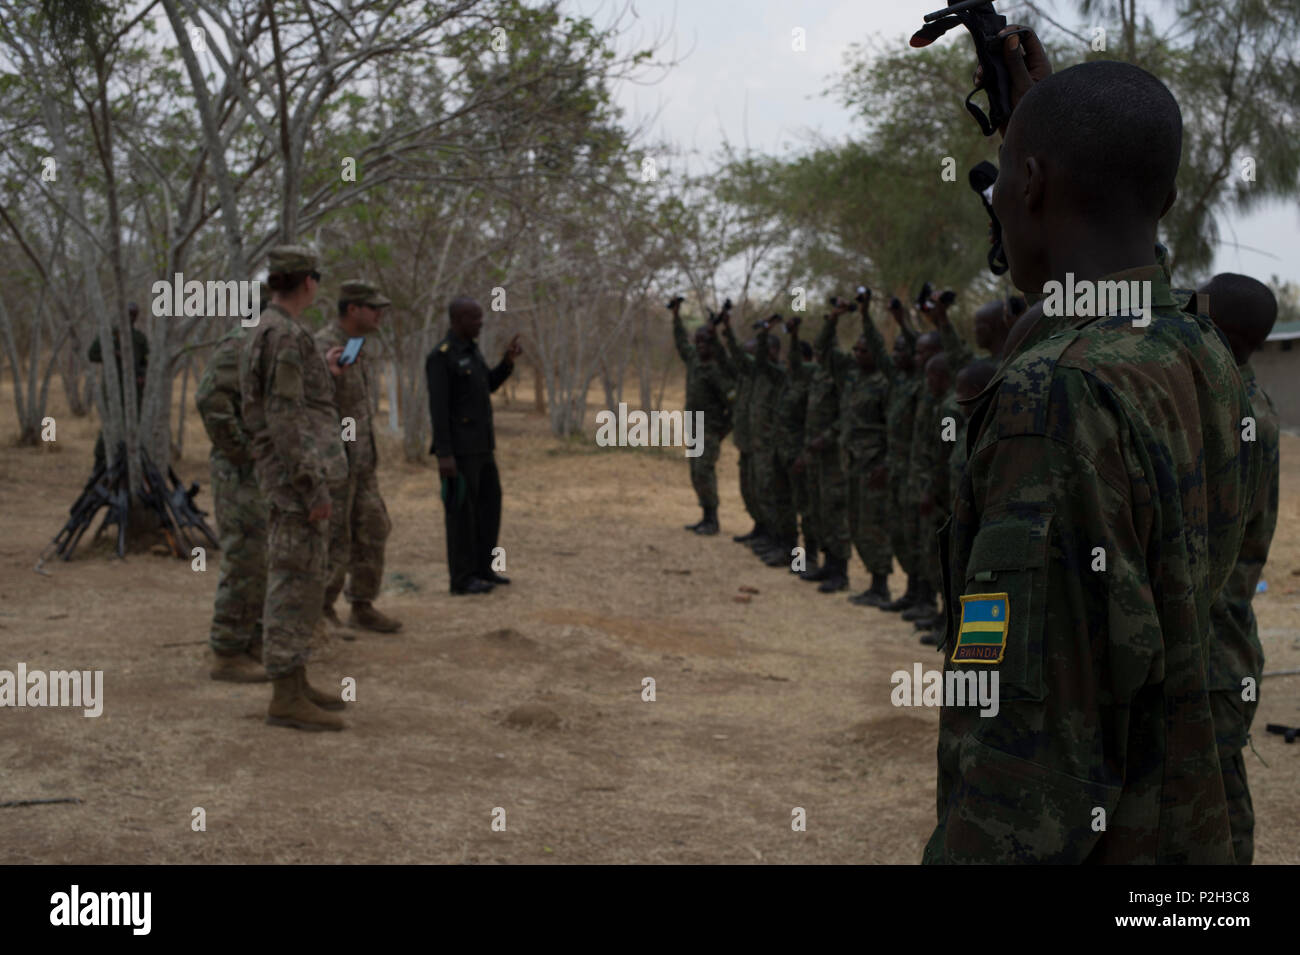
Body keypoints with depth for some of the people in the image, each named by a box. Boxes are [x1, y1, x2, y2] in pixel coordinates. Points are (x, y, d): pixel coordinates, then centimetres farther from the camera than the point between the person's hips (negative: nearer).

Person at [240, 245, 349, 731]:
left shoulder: (268, 331, 15)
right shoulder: (286, 335, -17)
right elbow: (285, 419, -22)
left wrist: (322, 372, 38)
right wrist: (315, 489, -22)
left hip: (289, 478, 10)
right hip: (298, 475, -10)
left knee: (301, 581, 15)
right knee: (295, 582, -7)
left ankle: (295, 684, 22)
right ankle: (286, 699, -5)